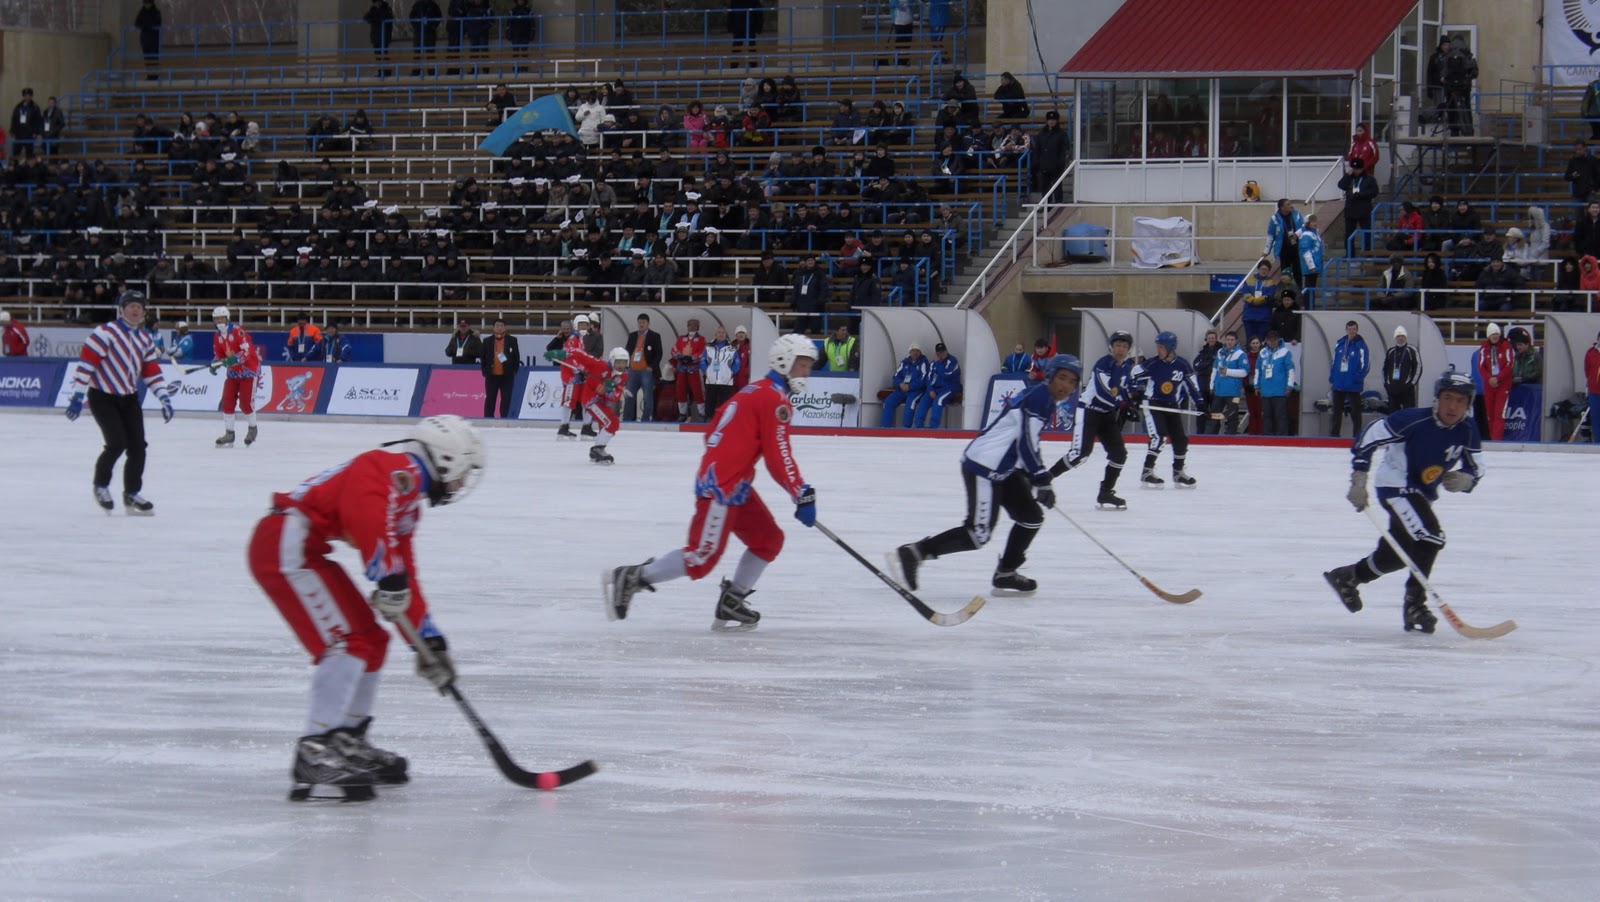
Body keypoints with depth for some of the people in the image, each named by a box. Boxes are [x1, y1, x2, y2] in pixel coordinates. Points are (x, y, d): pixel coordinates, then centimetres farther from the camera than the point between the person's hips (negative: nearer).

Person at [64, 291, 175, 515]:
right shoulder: (106, 332, -15)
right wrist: (78, 395, -22)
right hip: (102, 397, -7)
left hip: (129, 398, 7)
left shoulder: (145, 339, 7)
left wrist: (164, 398, 2)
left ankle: (131, 494, 14)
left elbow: (152, 371, 12)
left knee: (137, 446, 0)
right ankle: (101, 485, 7)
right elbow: (86, 362, -19)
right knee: (117, 443, -17)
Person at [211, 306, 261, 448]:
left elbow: (247, 351, -26)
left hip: (249, 369, -7)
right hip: (233, 371, 7)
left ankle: (252, 429, 17)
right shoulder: (217, 337, 4)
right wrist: (215, 364, -8)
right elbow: (219, 355, 12)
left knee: (246, 402, -7)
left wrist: (235, 359, -40)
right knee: (227, 401, -3)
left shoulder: (238, 331, -20)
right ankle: (229, 434, 3)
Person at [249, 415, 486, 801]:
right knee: (348, 642, -18)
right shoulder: (398, 469, -8)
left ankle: (348, 743, 26)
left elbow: (405, 579, 27)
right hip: (287, 542, -11)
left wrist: (428, 639, 25)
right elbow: (364, 510, -29)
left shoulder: (408, 497, 24)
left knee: (371, 640, 16)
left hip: (305, 551, 11)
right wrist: (388, 575, -30)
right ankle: (314, 754, -24)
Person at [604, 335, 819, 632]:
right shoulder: (775, 400, -12)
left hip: (734, 484, 11)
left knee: (769, 540, 11)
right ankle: (630, 579, -5)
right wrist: (802, 496, -14)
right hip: (721, 488, -11)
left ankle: (731, 605, 9)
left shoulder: (755, 391, 19)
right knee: (701, 558, -11)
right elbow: (779, 457, -16)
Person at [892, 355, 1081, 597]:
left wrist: (1042, 477, 24)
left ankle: (1005, 574, 21)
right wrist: (1042, 481, -17)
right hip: (983, 468, -11)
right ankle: (913, 552, -7)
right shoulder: (1038, 398, -16)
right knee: (979, 533, -11)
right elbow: (1026, 443, -21)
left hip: (1003, 469, 11)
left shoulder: (1045, 401, 16)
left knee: (1031, 516, 13)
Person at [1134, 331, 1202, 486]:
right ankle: (1147, 472, -18)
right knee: (1159, 437, -21)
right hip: (1152, 404, -4)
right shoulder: (1152, 364, -12)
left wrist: (1199, 403, 4)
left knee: (1181, 439, 4)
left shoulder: (1182, 365, -5)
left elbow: (1191, 384, 5)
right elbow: (1136, 375, -3)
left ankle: (1178, 473, 22)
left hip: (1172, 406, 4)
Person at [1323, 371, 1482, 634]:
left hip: (1422, 494, 8)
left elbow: (1475, 469, 6)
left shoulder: (1467, 434, -6)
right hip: (1395, 486, -8)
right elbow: (1369, 437, -21)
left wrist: (1464, 479, -19)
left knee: (1407, 550, 16)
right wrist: (1358, 481, -22)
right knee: (1429, 538, -22)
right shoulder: (1413, 421, -25)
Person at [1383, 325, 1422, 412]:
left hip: (1406, 388, -5)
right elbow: (1385, 368, 19)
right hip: (1392, 388, 5)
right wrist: (1386, 384, 10)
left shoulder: (1411, 351, -3)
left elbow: (1418, 368, -5)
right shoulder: (1390, 351, 13)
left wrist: (1411, 383, -10)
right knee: (1393, 411, 9)